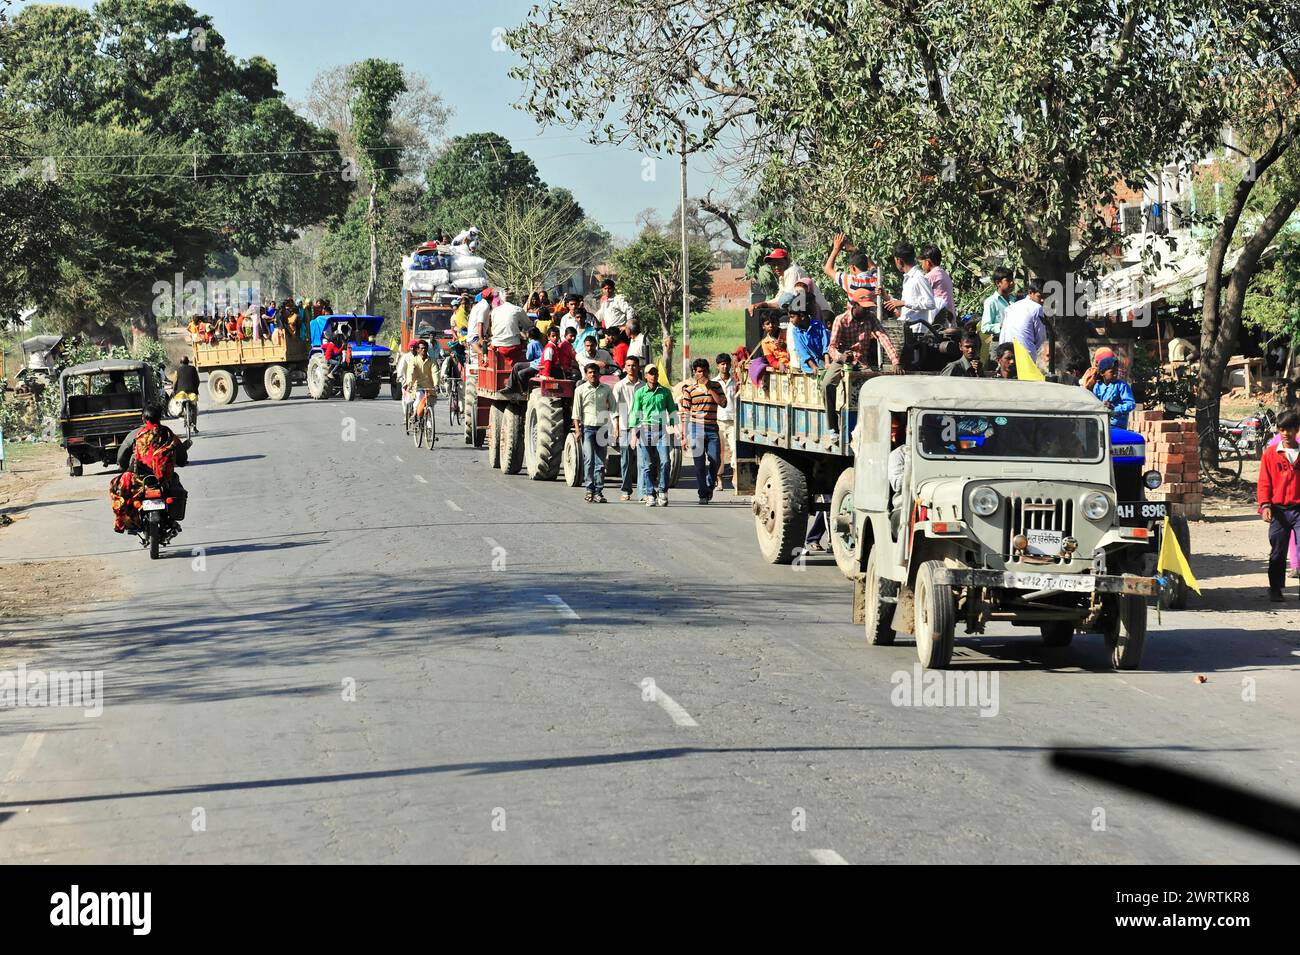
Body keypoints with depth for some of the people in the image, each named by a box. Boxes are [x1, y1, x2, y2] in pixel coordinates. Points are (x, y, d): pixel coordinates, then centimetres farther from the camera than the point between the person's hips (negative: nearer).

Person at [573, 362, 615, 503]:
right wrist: (577, 429, -7)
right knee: (589, 459, -11)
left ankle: (599, 491, 3)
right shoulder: (580, 390, 4)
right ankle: (590, 489, -7)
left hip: (602, 428, 2)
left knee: (600, 462, 1)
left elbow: (613, 408, 13)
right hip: (587, 427, -2)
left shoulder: (606, 389, 10)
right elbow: (576, 411, 1)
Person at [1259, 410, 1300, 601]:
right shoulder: (1271, 453, 4)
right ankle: (1275, 589, 16)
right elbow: (1264, 482, 3)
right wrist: (1264, 505, -8)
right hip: (1278, 509, 0)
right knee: (1278, 552, 7)